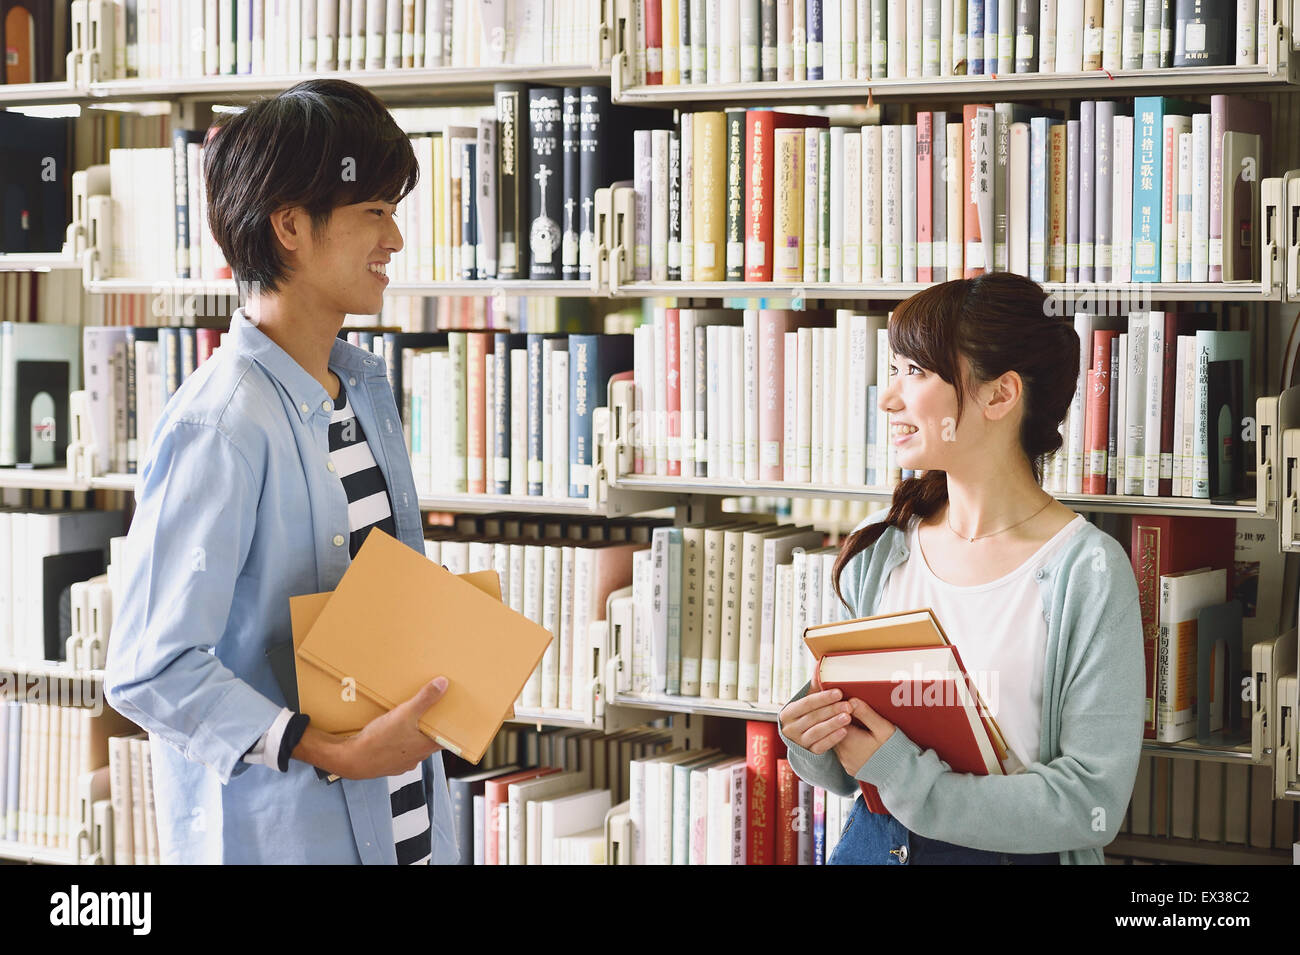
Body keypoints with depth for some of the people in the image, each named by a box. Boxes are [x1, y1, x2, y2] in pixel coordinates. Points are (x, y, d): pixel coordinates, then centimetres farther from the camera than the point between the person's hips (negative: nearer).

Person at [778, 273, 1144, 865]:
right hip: (871, 845, 5)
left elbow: (1093, 804, -14)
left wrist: (910, 780, -16)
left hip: (1016, 857, -5)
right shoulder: (877, 548, 5)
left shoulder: (1088, 571, -9)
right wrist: (815, 745, -7)